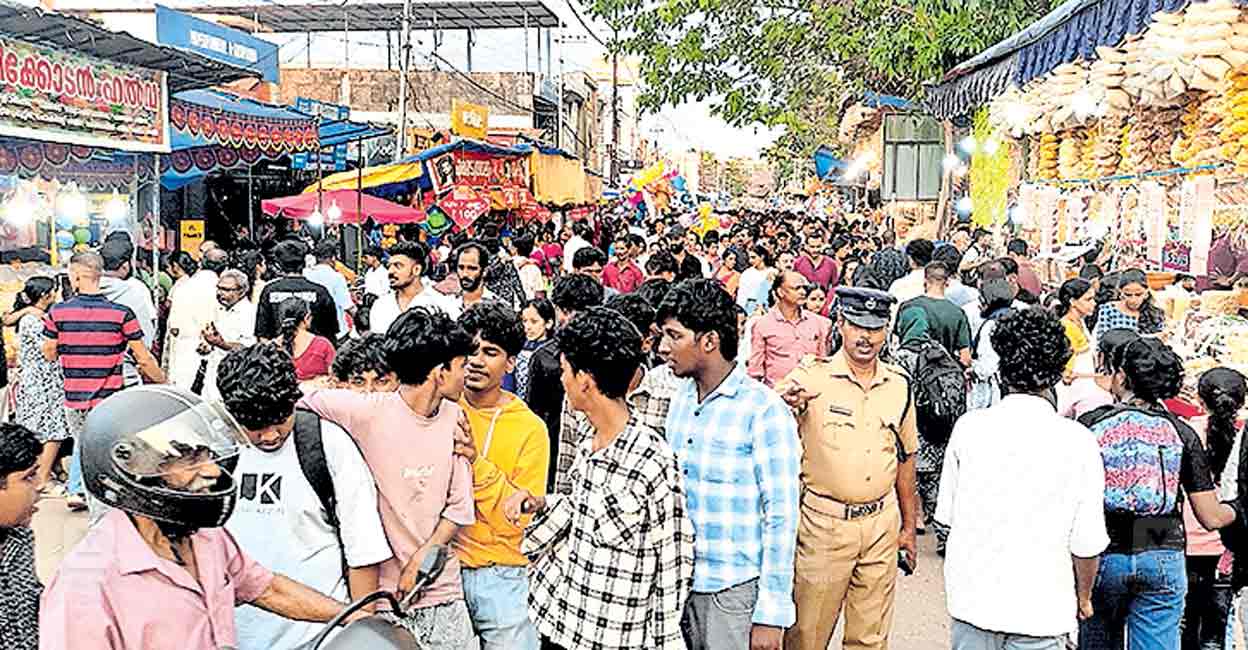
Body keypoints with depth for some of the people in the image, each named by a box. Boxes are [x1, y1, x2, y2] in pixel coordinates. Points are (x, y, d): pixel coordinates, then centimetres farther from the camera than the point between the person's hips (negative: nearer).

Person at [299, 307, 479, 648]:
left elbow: (460, 508, 3)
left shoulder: (453, 417, 1)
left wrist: (423, 558, -8)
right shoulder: (368, 412, -14)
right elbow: (303, 401, -4)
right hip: (382, 592, -4)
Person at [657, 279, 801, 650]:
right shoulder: (681, 399, 5)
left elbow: (781, 516, -14)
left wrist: (772, 614, -14)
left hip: (734, 591, -6)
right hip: (679, 582, 6)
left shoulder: (763, 411, -15)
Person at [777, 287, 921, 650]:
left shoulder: (899, 385, 5)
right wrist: (784, 402, -42)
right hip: (823, 522, -4)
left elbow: (905, 459, 14)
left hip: (882, 524, 4)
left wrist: (909, 526, 16)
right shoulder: (811, 376, -9)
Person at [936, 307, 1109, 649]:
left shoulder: (968, 427, -8)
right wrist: (1084, 596, 11)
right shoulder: (1078, 441, -13)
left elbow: (947, 514, 1)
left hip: (970, 597, 2)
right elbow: (1087, 542, -8)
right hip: (1041, 608, -2)